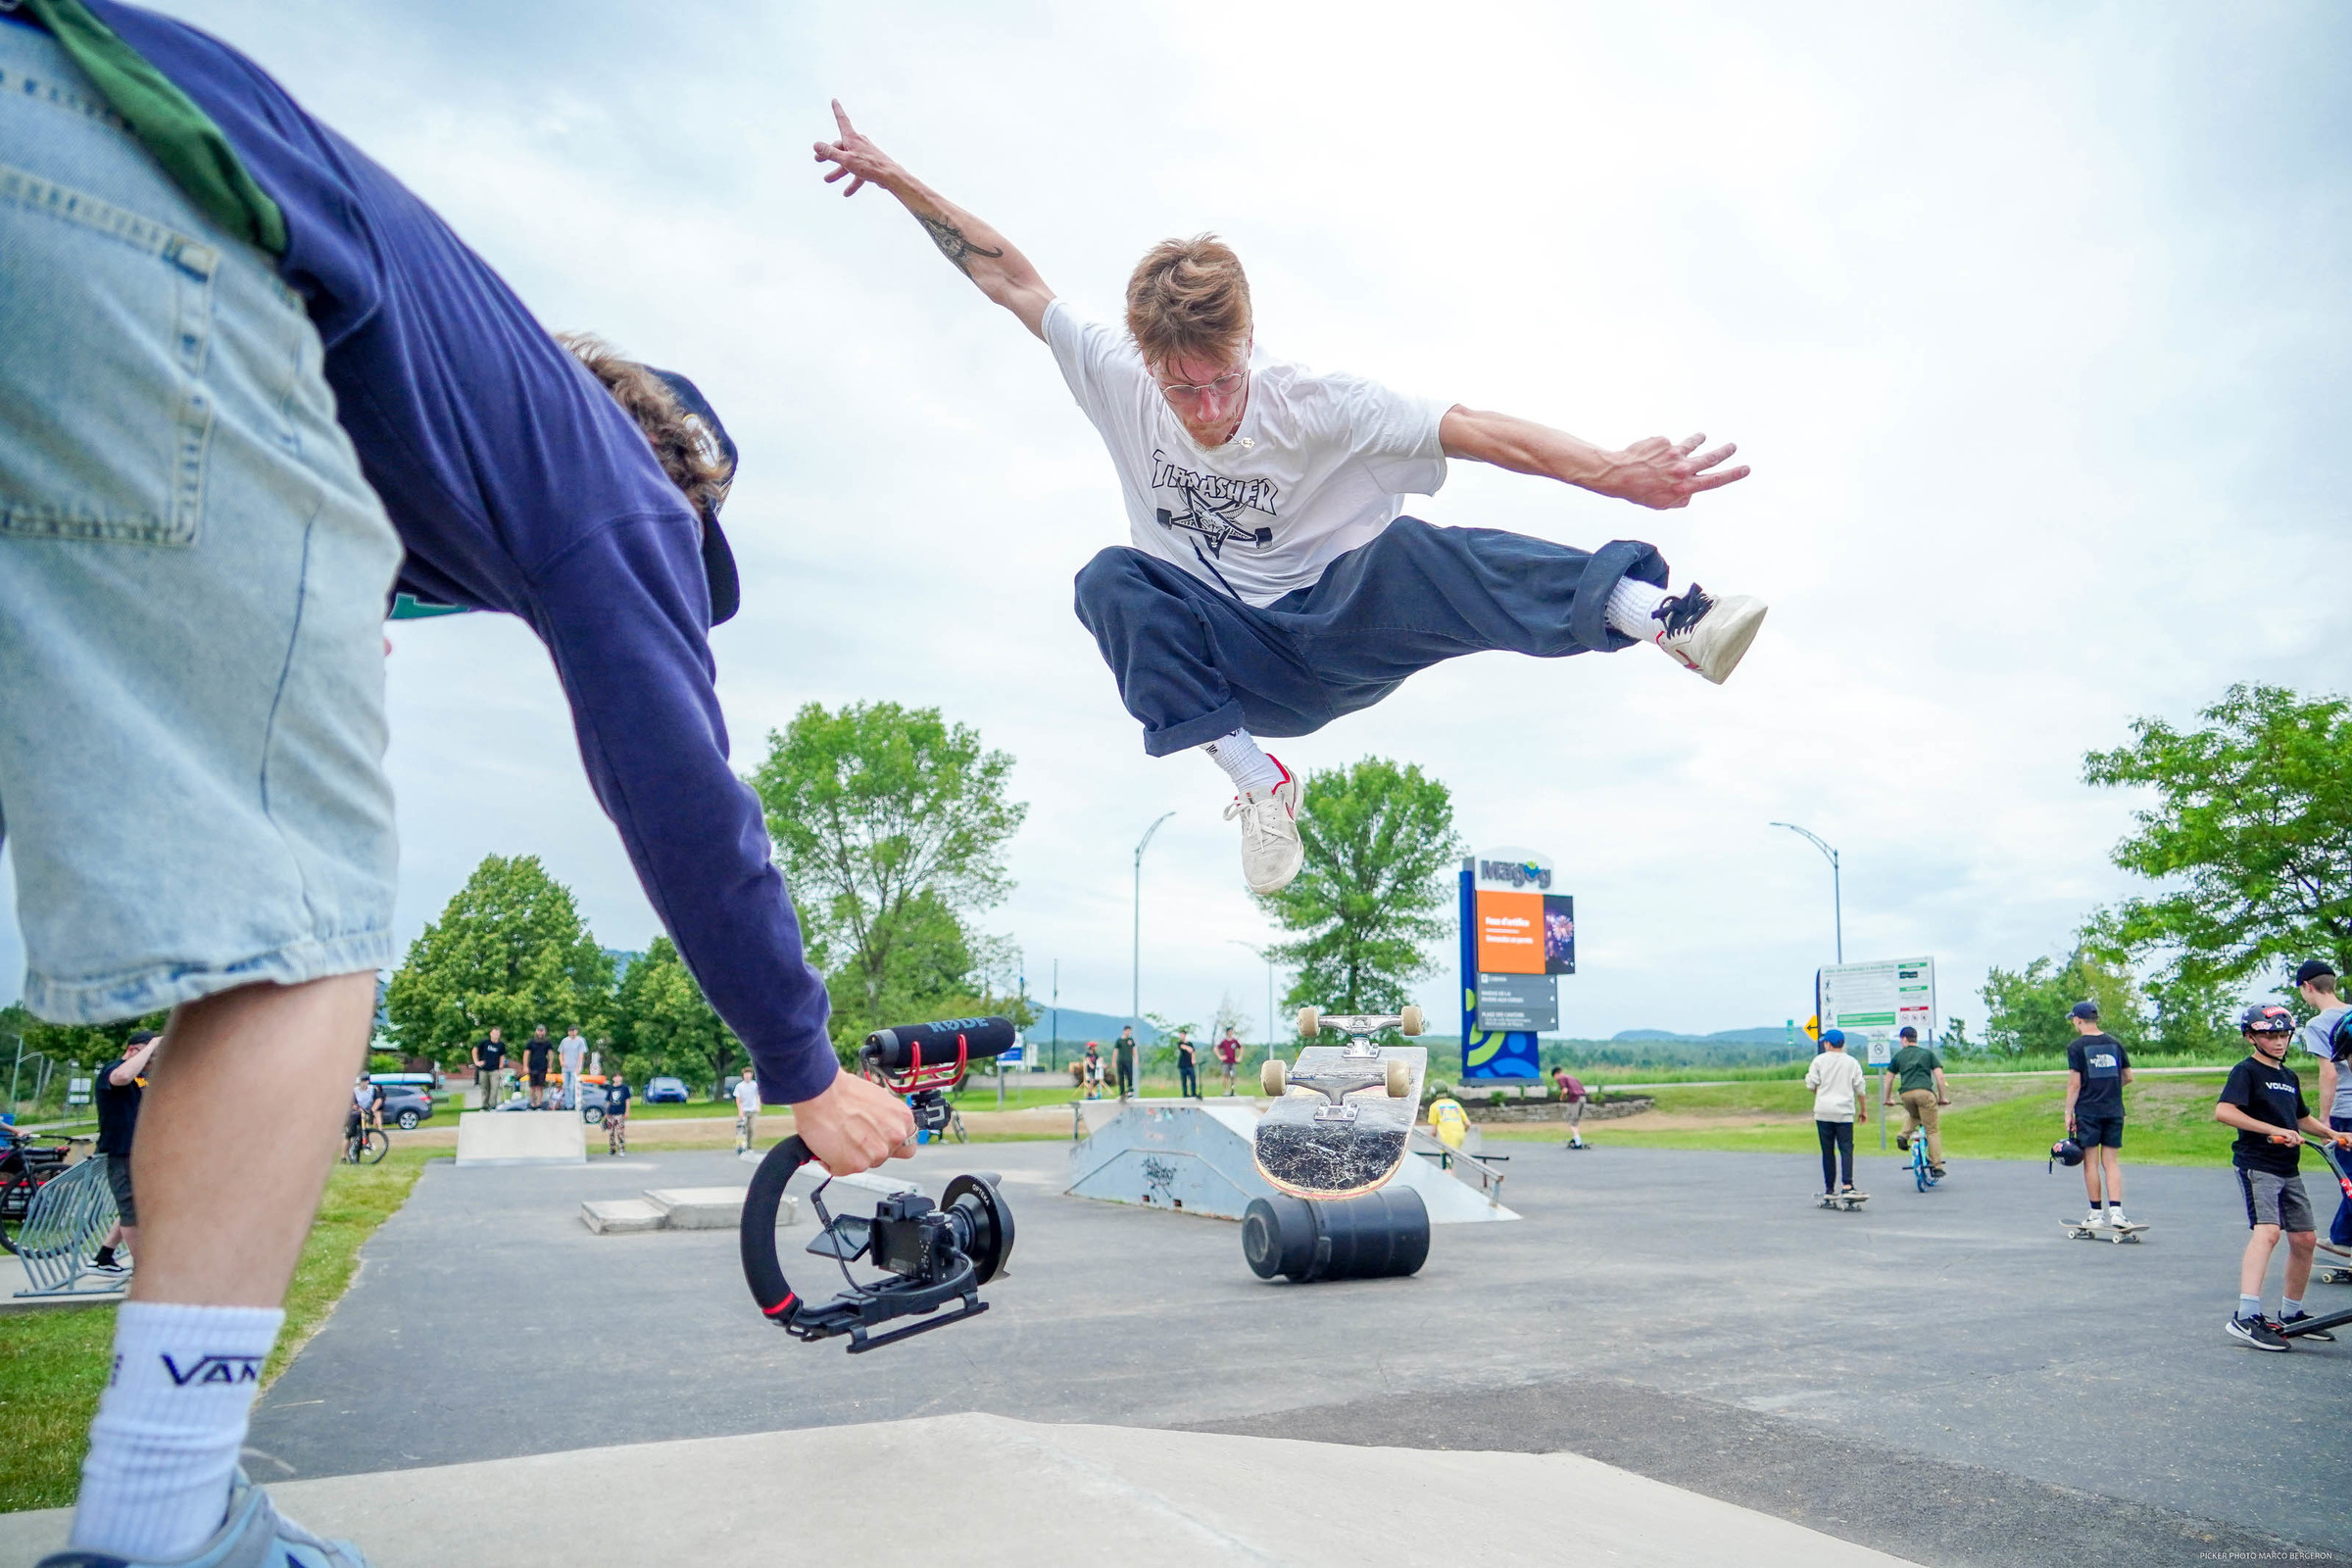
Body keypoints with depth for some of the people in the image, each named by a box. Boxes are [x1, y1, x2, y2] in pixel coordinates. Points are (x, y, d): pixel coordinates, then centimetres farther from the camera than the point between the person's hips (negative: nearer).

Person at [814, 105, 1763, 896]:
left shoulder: (1314, 406, -19)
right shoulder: (1119, 381, -9)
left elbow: (1479, 432, -28)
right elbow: (1007, 277, -1)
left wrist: (1610, 472, -40)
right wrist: (896, 180, -3)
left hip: (1333, 633, -3)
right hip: (1225, 661, 3)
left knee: (1411, 553, -35)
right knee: (1110, 583, -26)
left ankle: (1665, 617, -48)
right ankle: (1255, 780, -28)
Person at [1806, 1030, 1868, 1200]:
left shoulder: (1819, 1060, 1)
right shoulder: (1852, 1062, 6)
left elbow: (1811, 1085, 0)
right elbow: (1859, 1088, 7)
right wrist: (1863, 1109, 18)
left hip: (1823, 1111, 0)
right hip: (1845, 1112, 0)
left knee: (1828, 1151, 6)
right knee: (1846, 1149, -3)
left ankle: (1829, 1188, 8)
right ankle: (1847, 1185, -20)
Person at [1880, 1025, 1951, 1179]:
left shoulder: (1899, 1056, 18)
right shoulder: (1928, 1053, 16)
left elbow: (1888, 1079, 18)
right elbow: (1939, 1076, 8)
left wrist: (1887, 1099, 28)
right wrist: (1943, 1097, 15)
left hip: (1906, 1094, 2)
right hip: (1925, 1092, -2)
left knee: (1914, 1115, 33)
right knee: (1932, 1130, 2)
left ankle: (1904, 1135, 9)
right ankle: (1936, 1166, -3)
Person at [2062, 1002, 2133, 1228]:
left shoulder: (2077, 1047, -6)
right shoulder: (2115, 1043, 8)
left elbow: (2074, 1084, -9)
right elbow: (2128, 1077, 12)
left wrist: (2068, 1112, -3)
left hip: (2088, 1111, -4)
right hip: (2114, 1111, 4)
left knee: (2091, 1162, 3)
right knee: (2111, 1162, 6)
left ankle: (2096, 1213, 7)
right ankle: (2116, 1210, -6)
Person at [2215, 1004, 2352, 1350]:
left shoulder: (2289, 1078, 18)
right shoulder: (2246, 1071, -8)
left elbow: (2302, 1118, 32)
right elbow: (2223, 1111, -23)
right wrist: (2274, 1131, -26)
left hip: (2288, 1169, 9)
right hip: (2257, 1165, -9)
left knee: (2305, 1238, 10)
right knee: (2268, 1230, -24)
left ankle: (2291, 1314, 26)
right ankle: (2246, 1317, -31)